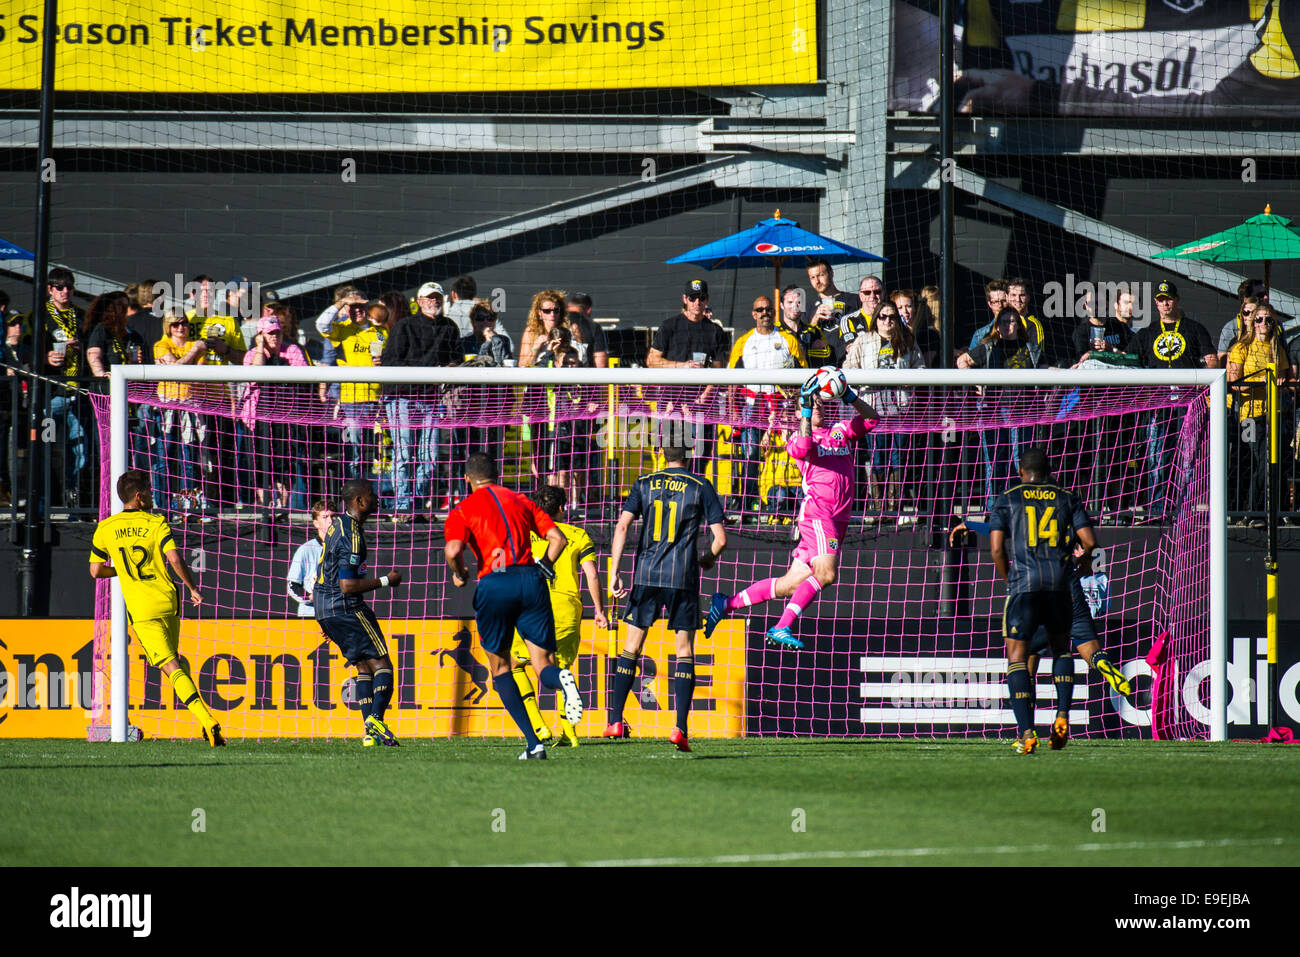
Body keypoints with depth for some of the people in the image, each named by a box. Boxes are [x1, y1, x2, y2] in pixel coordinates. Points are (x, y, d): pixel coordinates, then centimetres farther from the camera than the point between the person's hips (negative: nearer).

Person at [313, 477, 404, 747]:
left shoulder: (338, 525, 14)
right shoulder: (352, 534, -18)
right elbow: (347, 585, -22)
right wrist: (385, 581, -12)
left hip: (323, 604, 9)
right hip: (344, 605, -9)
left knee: (364, 665, 11)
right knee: (381, 663, -7)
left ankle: (370, 732, 5)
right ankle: (375, 719, -23)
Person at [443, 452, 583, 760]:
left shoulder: (462, 511, 7)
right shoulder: (521, 502, 19)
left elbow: (453, 550, -11)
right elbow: (558, 538, 11)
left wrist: (459, 575, 8)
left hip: (494, 584, -3)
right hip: (530, 581, 3)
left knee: (500, 668, 13)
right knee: (543, 663, 4)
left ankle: (533, 743, 0)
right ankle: (562, 679, -36)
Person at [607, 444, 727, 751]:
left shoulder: (644, 484, 7)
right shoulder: (701, 487, 2)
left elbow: (622, 526, -3)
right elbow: (720, 538, -1)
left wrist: (615, 573, -3)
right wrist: (708, 558, 21)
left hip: (646, 575, 1)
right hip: (684, 577, -1)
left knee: (631, 647, 11)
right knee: (685, 650, 4)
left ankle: (615, 721, 7)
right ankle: (680, 728, -7)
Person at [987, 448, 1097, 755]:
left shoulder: (1007, 499, 8)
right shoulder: (1067, 499, 13)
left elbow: (996, 548, -1)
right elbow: (1089, 541, 5)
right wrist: (1084, 558, 28)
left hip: (1023, 582, -2)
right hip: (1060, 582, 2)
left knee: (1017, 656, 0)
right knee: (1060, 647, 24)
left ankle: (1026, 732, -14)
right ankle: (1063, 714, 5)